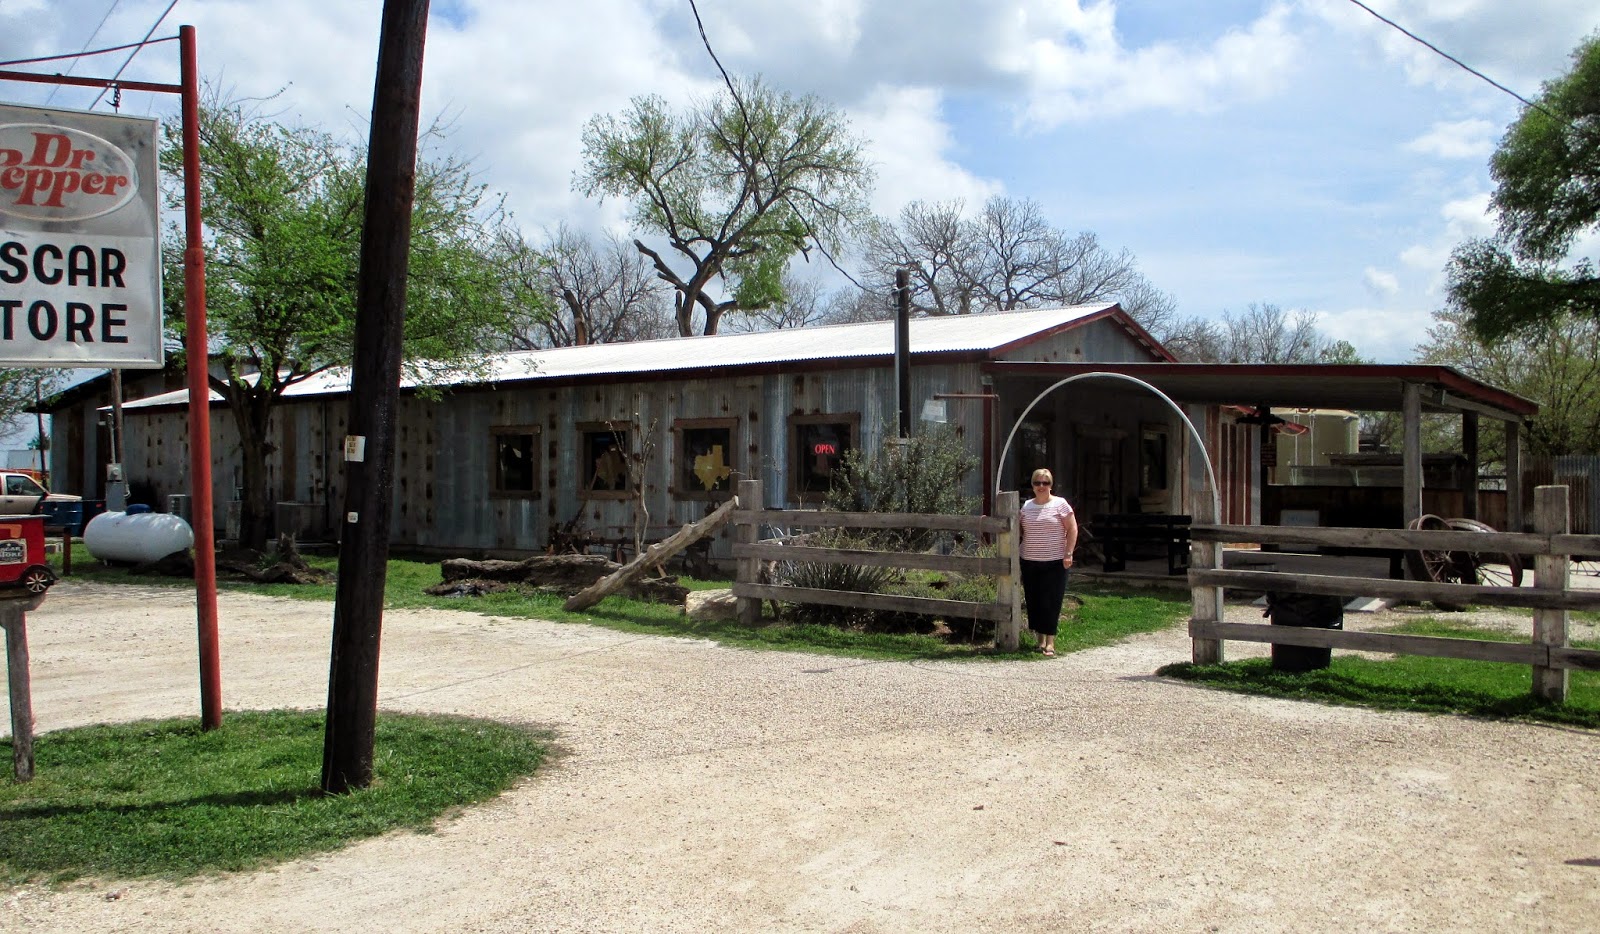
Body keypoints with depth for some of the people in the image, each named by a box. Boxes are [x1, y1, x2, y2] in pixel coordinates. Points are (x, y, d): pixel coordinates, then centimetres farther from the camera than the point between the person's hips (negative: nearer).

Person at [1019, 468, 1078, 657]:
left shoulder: (1060, 504, -3)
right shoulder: (1026, 506, 10)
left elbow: (1072, 529, -4)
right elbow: (1019, 529, 19)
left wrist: (1068, 553, -11)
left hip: (1054, 562, -4)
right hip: (1029, 562, 4)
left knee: (1051, 602, -5)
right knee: (1033, 600, 6)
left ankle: (1050, 641, -1)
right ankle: (1040, 638, 17)